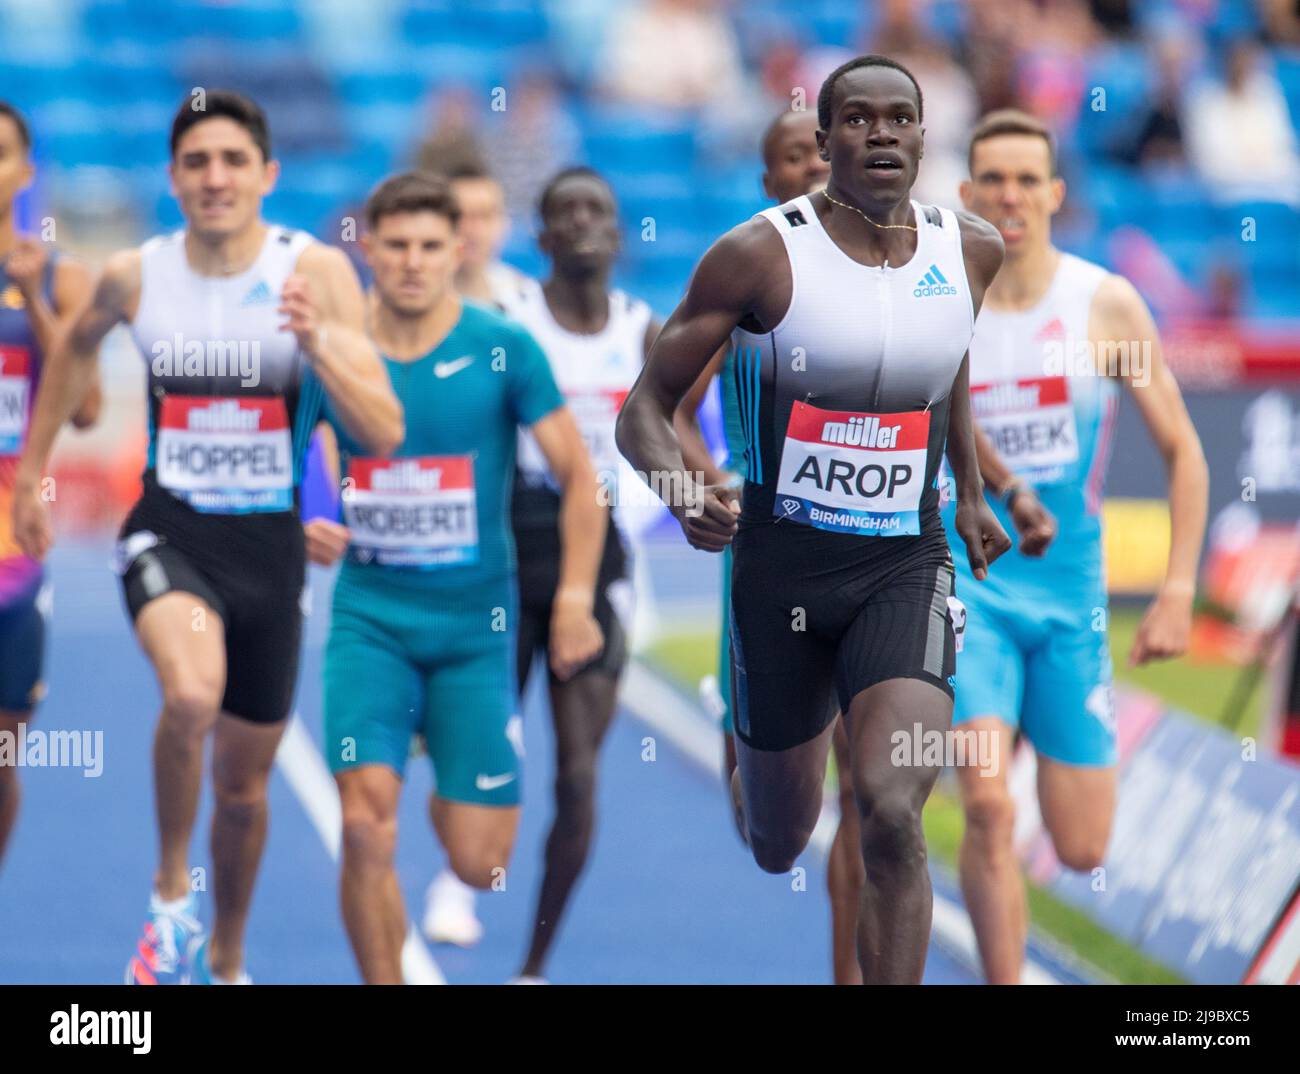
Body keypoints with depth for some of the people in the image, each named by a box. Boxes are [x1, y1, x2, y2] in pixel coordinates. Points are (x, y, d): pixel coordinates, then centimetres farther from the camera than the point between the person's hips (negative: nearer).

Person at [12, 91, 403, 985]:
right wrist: (32, 468, 20)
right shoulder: (135, 276, -4)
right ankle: (172, 894, -8)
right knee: (192, 696, -32)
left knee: (244, 787, 13)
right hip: (169, 532, -1)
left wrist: (321, 344, -30)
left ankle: (226, 960, 40)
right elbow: (79, 346, 20)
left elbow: (384, 435, -15)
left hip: (270, 543, 1)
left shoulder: (317, 273, -11)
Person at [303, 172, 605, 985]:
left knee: (480, 865, 0)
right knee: (367, 825, -18)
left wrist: (575, 598, -9)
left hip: (475, 621, -1)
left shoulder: (503, 349, -5)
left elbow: (578, 475, -2)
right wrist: (300, 527, -14)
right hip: (369, 618, 1)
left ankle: (458, 803, 38)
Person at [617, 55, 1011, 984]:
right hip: (783, 564, -1)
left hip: (907, 567, 1)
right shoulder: (760, 254, -11)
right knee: (776, 846, 15)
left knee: (891, 819, -22)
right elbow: (645, 409, -8)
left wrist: (971, 491, 27)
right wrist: (684, 495, -28)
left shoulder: (972, 252, 1)